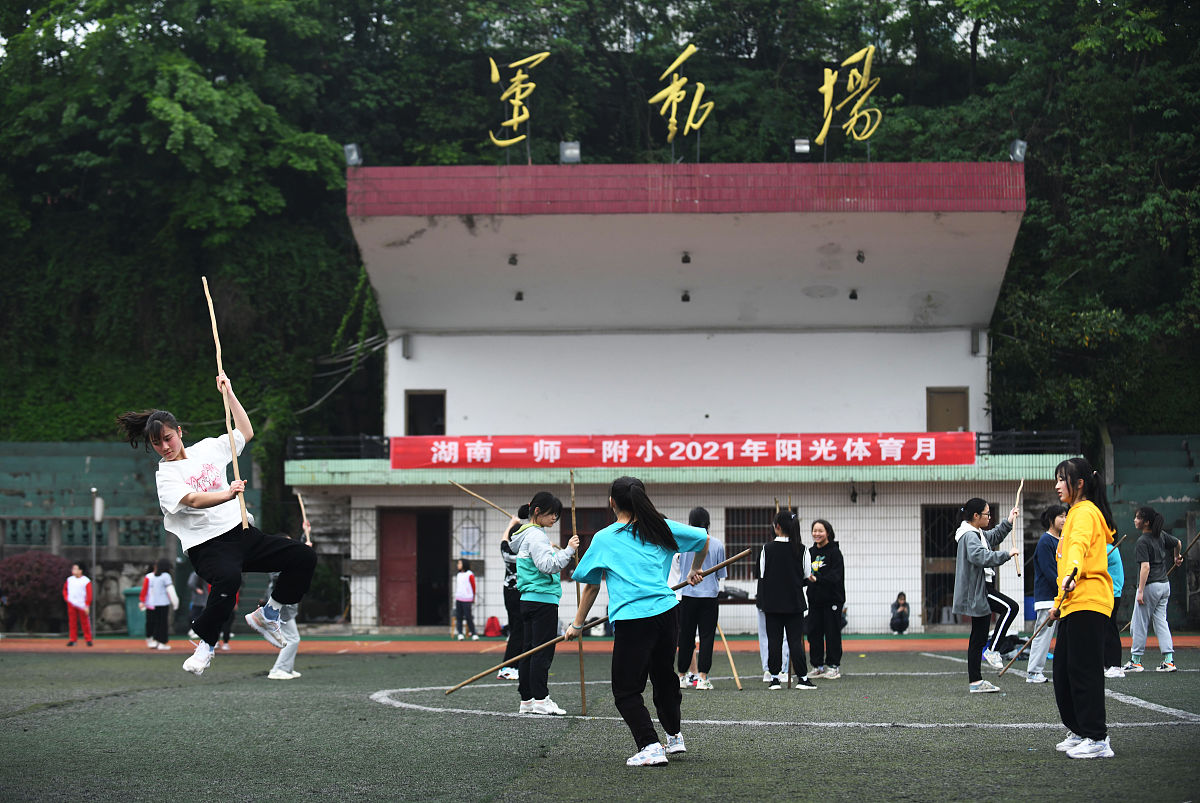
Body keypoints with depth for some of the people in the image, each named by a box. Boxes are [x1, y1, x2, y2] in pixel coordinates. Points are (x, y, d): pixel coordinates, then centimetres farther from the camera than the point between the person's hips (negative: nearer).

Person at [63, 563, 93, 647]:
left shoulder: (86, 581, -5)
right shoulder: (69, 580, 9)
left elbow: (89, 594, -7)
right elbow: (65, 589, 21)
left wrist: (87, 606, -13)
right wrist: (66, 598, 4)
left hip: (82, 605, -4)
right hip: (71, 604, 4)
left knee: (85, 622, -1)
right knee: (72, 622, 3)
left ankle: (88, 640, 6)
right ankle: (72, 640, 7)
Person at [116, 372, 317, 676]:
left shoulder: (207, 448, 14)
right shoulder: (165, 475, -3)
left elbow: (245, 433, 25)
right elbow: (194, 500, -21)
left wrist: (229, 394, 19)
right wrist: (227, 494, -39)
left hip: (241, 532, 6)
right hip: (206, 545, -6)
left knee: (304, 557, -6)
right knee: (228, 577, -40)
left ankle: (266, 614, 13)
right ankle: (205, 643, -18)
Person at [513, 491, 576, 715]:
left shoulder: (530, 534, 18)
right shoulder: (536, 536, -12)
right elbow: (547, 566, -22)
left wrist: (563, 553, 16)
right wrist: (568, 551, -24)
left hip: (528, 601, 10)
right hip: (543, 599, -10)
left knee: (530, 649, 9)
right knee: (543, 650, -8)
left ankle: (526, 700, 10)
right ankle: (540, 699, -8)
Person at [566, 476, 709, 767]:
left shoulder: (603, 539, 6)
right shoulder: (662, 528, 11)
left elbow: (591, 587, 12)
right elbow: (703, 539, 21)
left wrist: (577, 624, 24)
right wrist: (696, 570, 40)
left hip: (631, 620, -4)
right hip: (666, 612, 4)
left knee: (626, 691, 4)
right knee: (664, 677, 24)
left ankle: (650, 747, -10)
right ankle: (674, 737, 36)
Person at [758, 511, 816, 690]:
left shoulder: (768, 549, -6)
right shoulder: (800, 549, -5)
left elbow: (762, 576, -1)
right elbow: (806, 577, 2)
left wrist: (762, 602, 10)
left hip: (772, 602, 0)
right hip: (794, 602, 0)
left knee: (774, 640, 4)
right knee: (796, 640, 3)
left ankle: (774, 678, 4)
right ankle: (802, 677, -1)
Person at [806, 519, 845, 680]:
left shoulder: (834, 552, -8)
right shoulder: (810, 552, 11)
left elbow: (835, 576, -18)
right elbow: (805, 574, 19)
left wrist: (817, 579, -30)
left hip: (832, 599, -6)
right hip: (814, 599, 6)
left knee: (832, 632, -1)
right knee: (814, 632, 5)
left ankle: (834, 666, 8)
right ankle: (818, 666, 13)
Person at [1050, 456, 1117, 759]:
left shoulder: (1086, 512, -9)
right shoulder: (1074, 513, 23)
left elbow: (1079, 544, -30)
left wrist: (1072, 574, -48)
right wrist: (1059, 603, 30)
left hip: (1087, 603, -10)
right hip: (1073, 604, 10)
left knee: (1084, 671, -11)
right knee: (1063, 671, 12)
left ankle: (1097, 740, -10)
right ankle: (1080, 732, 21)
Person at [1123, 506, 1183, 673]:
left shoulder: (1143, 541, -16)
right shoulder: (1161, 535, 6)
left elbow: (1146, 567, -22)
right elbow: (1177, 543, 20)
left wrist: (1141, 591, -21)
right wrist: (1177, 557, 42)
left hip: (1150, 586, -8)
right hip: (1165, 585, 8)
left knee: (1139, 624, 2)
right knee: (1161, 622, 11)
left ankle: (1136, 660, 9)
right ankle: (1169, 660, 5)